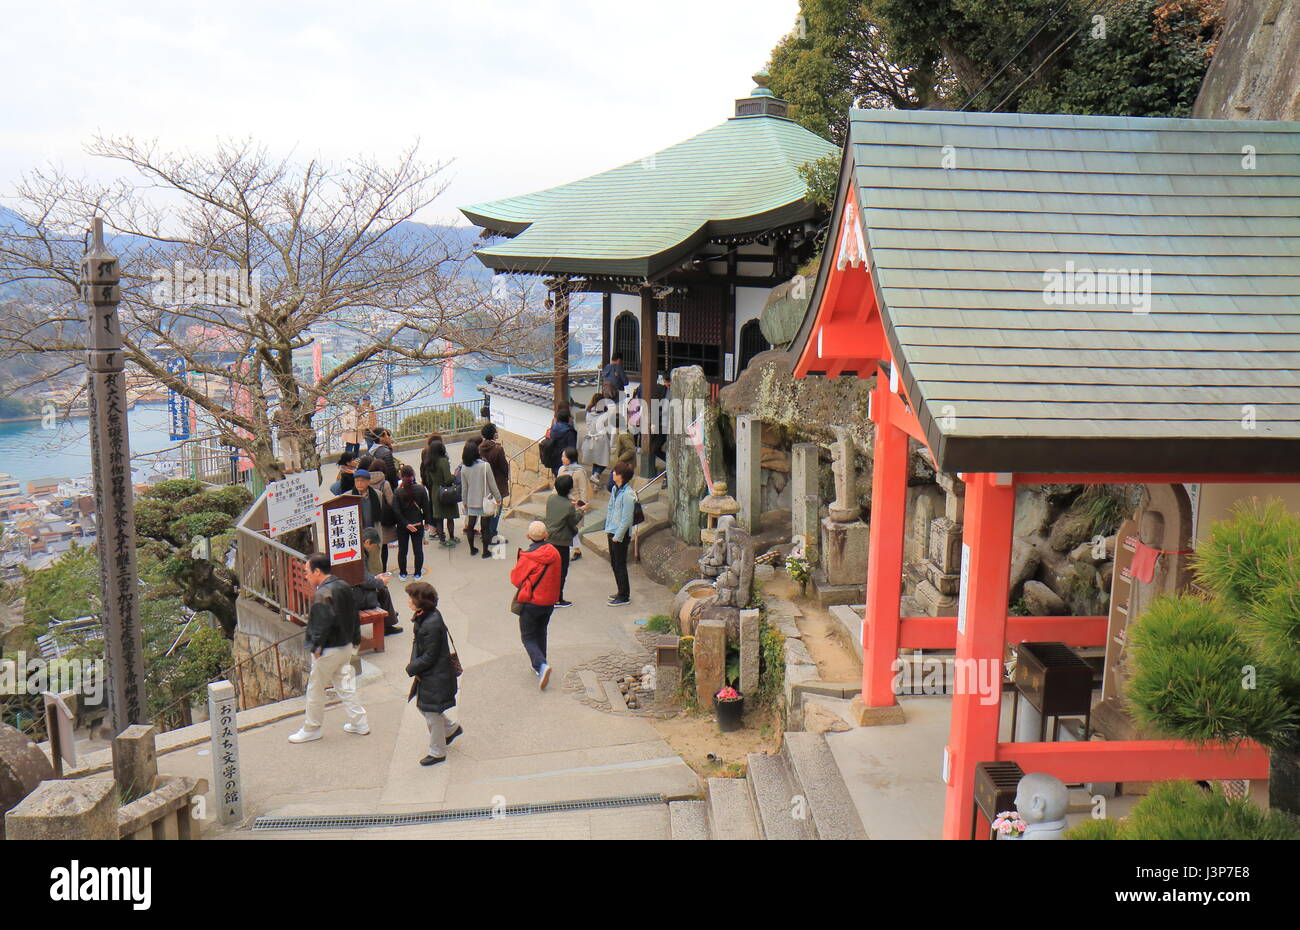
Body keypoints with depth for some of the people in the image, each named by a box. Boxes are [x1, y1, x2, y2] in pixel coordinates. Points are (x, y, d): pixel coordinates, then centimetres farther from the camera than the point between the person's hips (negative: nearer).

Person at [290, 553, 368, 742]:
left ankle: (311, 729, 20)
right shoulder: (344, 586, 5)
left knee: (315, 690, 7)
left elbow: (322, 624, -25)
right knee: (345, 686, 17)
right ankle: (359, 723, 20)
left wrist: (316, 647, -15)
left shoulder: (322, 594, -22)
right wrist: (355, 640, 18)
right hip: (346, 646, 8)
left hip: (329, 650, -8)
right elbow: (354, 615, 12)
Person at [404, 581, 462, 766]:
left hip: (435, 677, -9)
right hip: (427, 675, 9)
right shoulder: (424, 617, 0)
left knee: (432, 714, 6)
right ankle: (452, 728, 42)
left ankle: (437, 753, 24)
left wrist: (411, 668, -12)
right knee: (422, 706, 23)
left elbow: (429, 657, -24)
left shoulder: (431, 625, -29)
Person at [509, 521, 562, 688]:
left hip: (531, 602, -5)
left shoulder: (527, 557, -21)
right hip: (549, 600, 5)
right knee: (541, 633, 23)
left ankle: (541, 665, -16)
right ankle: (539, 666, 29)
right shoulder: (554, 554, -4)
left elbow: (515, 578, -10)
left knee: (528, 637, 5)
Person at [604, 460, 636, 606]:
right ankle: (622, 592, 31)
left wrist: (618, 536, -17)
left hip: (621, 535, -9)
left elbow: (626, 519, -20)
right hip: (612, 532, 9)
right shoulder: (615, 489, 5)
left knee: (620, 565, 0)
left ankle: (624, 596, 12)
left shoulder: (628, 494, -22)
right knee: (614, 563, 17)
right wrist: (608, 528, 13)